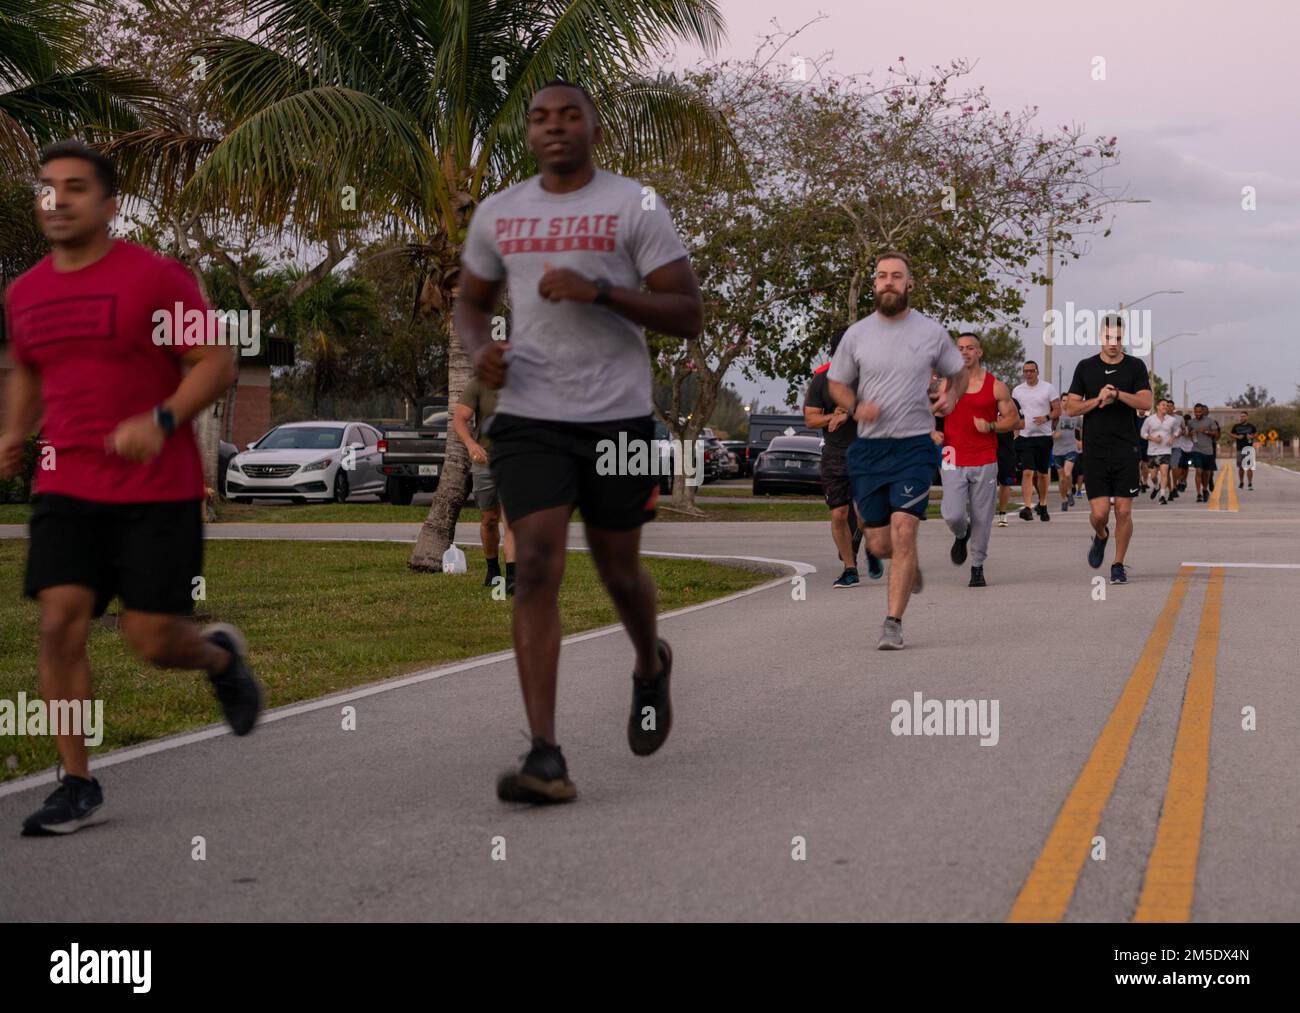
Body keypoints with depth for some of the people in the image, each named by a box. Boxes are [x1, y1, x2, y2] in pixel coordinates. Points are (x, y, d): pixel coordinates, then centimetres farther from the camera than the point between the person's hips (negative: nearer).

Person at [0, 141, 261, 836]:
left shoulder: (156, 277, -7)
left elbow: (217, 365, -8)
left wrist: (161, 420, -23)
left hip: (158, 492, -4)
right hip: (66, 489, 4)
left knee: (150, 640, -4)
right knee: (59, 624, -10)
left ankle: (222, 656, 32)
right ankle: (77, 787, 0)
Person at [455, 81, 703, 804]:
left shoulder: (634, 208, -3)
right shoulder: (498, 214, 9)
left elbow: (689, 316, -7)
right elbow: (473, 302, 23)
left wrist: (599, 290, -20)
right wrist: (480, 349, -1)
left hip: (618, 418, -2)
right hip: (528, 418, 2)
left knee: (618, 569, 11)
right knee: (537, 567, -12)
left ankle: (652, 667, 47)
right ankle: (546, 759, -13)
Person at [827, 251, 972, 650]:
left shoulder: (931, 332, 2)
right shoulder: (857, 334, 4)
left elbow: (959, 372, 18)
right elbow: (837, 383, 14)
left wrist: (950, 397, -5)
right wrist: (856, 407, -7)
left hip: (915, 445, -2)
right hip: (868, 448, 2)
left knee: (903, 532, -16)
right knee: (879, 543, 5)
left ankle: (893, 622, -10)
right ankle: (909, 566, 42)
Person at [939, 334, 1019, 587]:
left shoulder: (996, 386, 2)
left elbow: (1013, 418, 6)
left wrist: (991, 426, -11)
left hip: (985, 462, 0)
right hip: (953, 461, 0)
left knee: (982, 518, 3)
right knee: (952, 515, -13)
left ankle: (977, 567, 19)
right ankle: (961, 535, 24)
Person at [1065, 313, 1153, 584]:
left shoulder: (1135, 367, 4)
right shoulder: (1086, 367, 6)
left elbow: (1146, 402, -8)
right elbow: (1071, 407, 4)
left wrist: (1117, 393, -21)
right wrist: (1097, 400, -12)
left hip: (1126, 450, 0)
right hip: (1094, 450, 0)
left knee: (1124, 511, -2)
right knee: (1099, 512, -7)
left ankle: (1119, 565, 12)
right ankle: (1100, 537, 28)